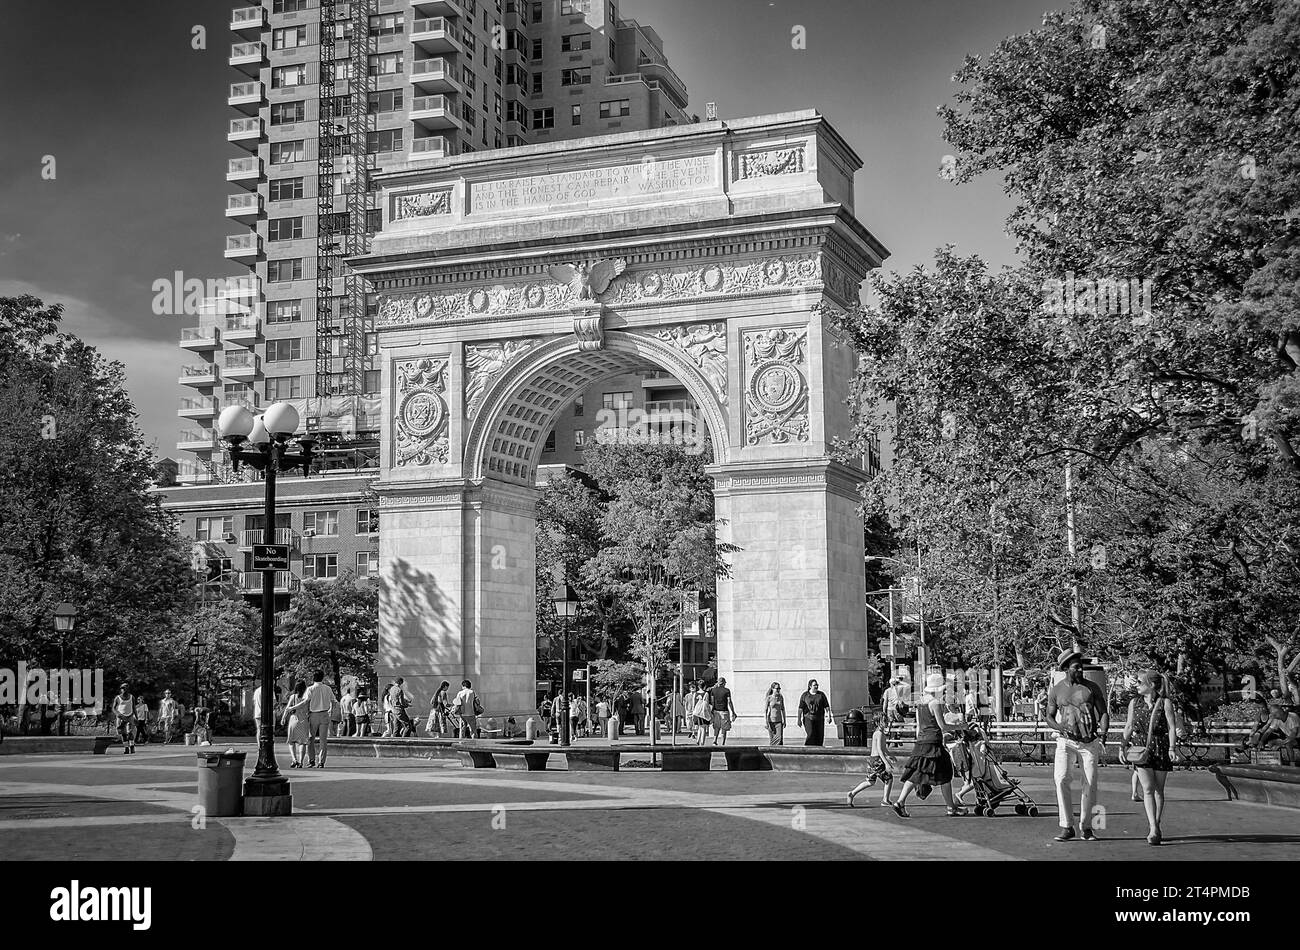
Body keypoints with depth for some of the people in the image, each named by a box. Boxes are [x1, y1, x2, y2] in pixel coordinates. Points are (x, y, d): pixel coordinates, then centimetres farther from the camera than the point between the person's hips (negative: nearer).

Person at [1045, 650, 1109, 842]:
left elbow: (1103, 713, 4)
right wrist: (1060, 728, -12)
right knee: (1061, 779, -18)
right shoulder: (1056, 690, 4)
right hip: (1066, 742, -1)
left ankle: (1086, 826, 17)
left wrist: (1103, 736, -12)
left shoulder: (1092, 688, 3)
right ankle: (1067, 828, -13)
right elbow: (1049, 717, 10)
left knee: (1090, 784, 0)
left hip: (1090, 742, 1)